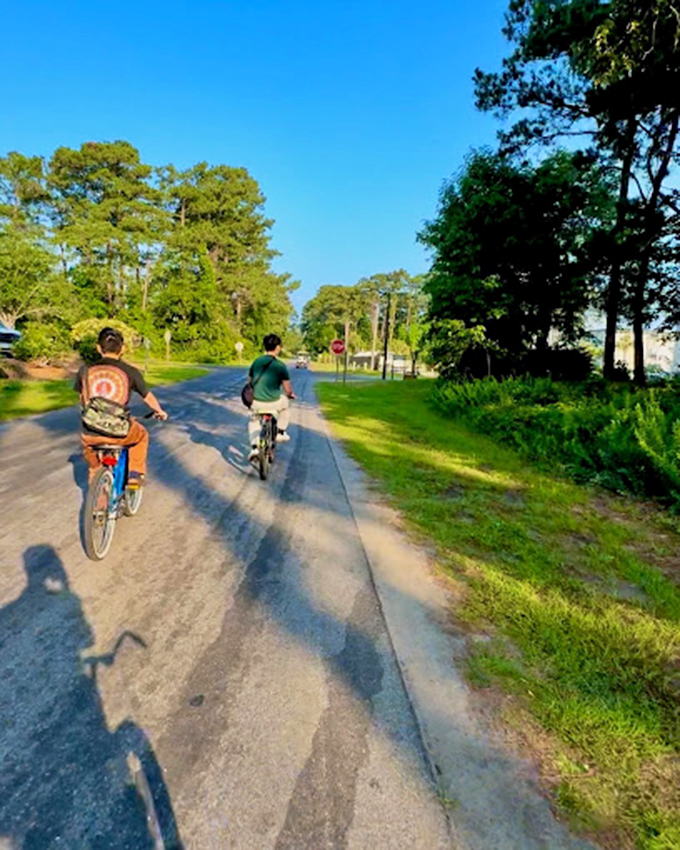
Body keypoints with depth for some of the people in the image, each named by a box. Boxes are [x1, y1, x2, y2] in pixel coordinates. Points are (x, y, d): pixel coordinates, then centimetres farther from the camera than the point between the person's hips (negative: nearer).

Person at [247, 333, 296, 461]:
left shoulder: (256, 362, 6)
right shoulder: (280, 365, -6)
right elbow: (288, 390, -4)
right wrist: (291, 395, 19)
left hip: (256, 403, 3)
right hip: (274, 403, -3)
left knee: (253, 422, 31)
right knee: (285, 403, 31)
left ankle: (254, 448, 11)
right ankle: (281, 433, 31)